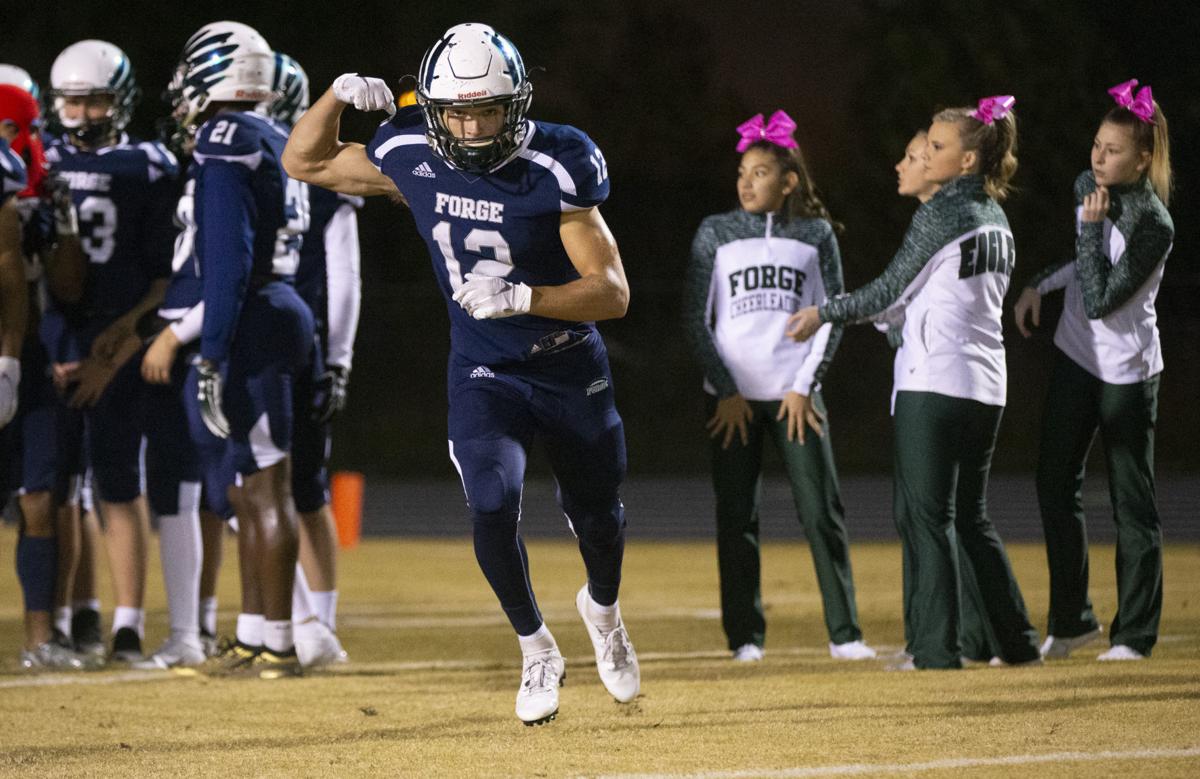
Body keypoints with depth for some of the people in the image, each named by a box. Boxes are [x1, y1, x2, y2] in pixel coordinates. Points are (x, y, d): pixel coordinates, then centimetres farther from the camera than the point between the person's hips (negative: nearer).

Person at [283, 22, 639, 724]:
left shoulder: (556, 170, -23)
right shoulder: (412, 159, -13)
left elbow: (613, 292, -24)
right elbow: (305, 162, 3)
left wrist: (521, 298, -38)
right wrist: (340, 95, -15)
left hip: (572, 370, -1)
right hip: (484, 375, 1)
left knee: (598, 518, 15)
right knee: (494, 506, -21)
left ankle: (603, 608, 51)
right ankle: (538, 652, 4)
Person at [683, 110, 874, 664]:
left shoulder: (817, 234, 6)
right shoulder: (715, 233, 4)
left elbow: (832, 315, 6)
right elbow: (696, 319, 2)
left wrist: (806, 387, -4)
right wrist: (725, 391, -6)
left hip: (795, 397, 0)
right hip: (732, 398, 0)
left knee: (822, 512, -4)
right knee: (736, 517, -1)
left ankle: (844, 633, 0)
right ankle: (745, 636, 5)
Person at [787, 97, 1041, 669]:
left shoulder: (939, 214, -11)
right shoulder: (997, 219, 13)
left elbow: (890, 289, -8)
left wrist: (822, 314, 3)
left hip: (935, 380, -8)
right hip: (986, 385, 8)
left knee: (925, 514, -5)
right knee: (971, 516, 17)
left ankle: (936, 649, -9)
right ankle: (1017, 640, 17)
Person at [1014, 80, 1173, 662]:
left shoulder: (1154, 225, -22)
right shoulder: (1087, 187, 1)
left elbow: (1100, 300, -26)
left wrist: (1093, 226, -25)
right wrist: (1040, 285, 14)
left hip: (1126, 373, -7)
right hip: (1076, 357, 7)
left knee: (1132, 502, 0)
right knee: (1055, 486, 7)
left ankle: (1133, 634, 8)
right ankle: (1070, 621, 16)